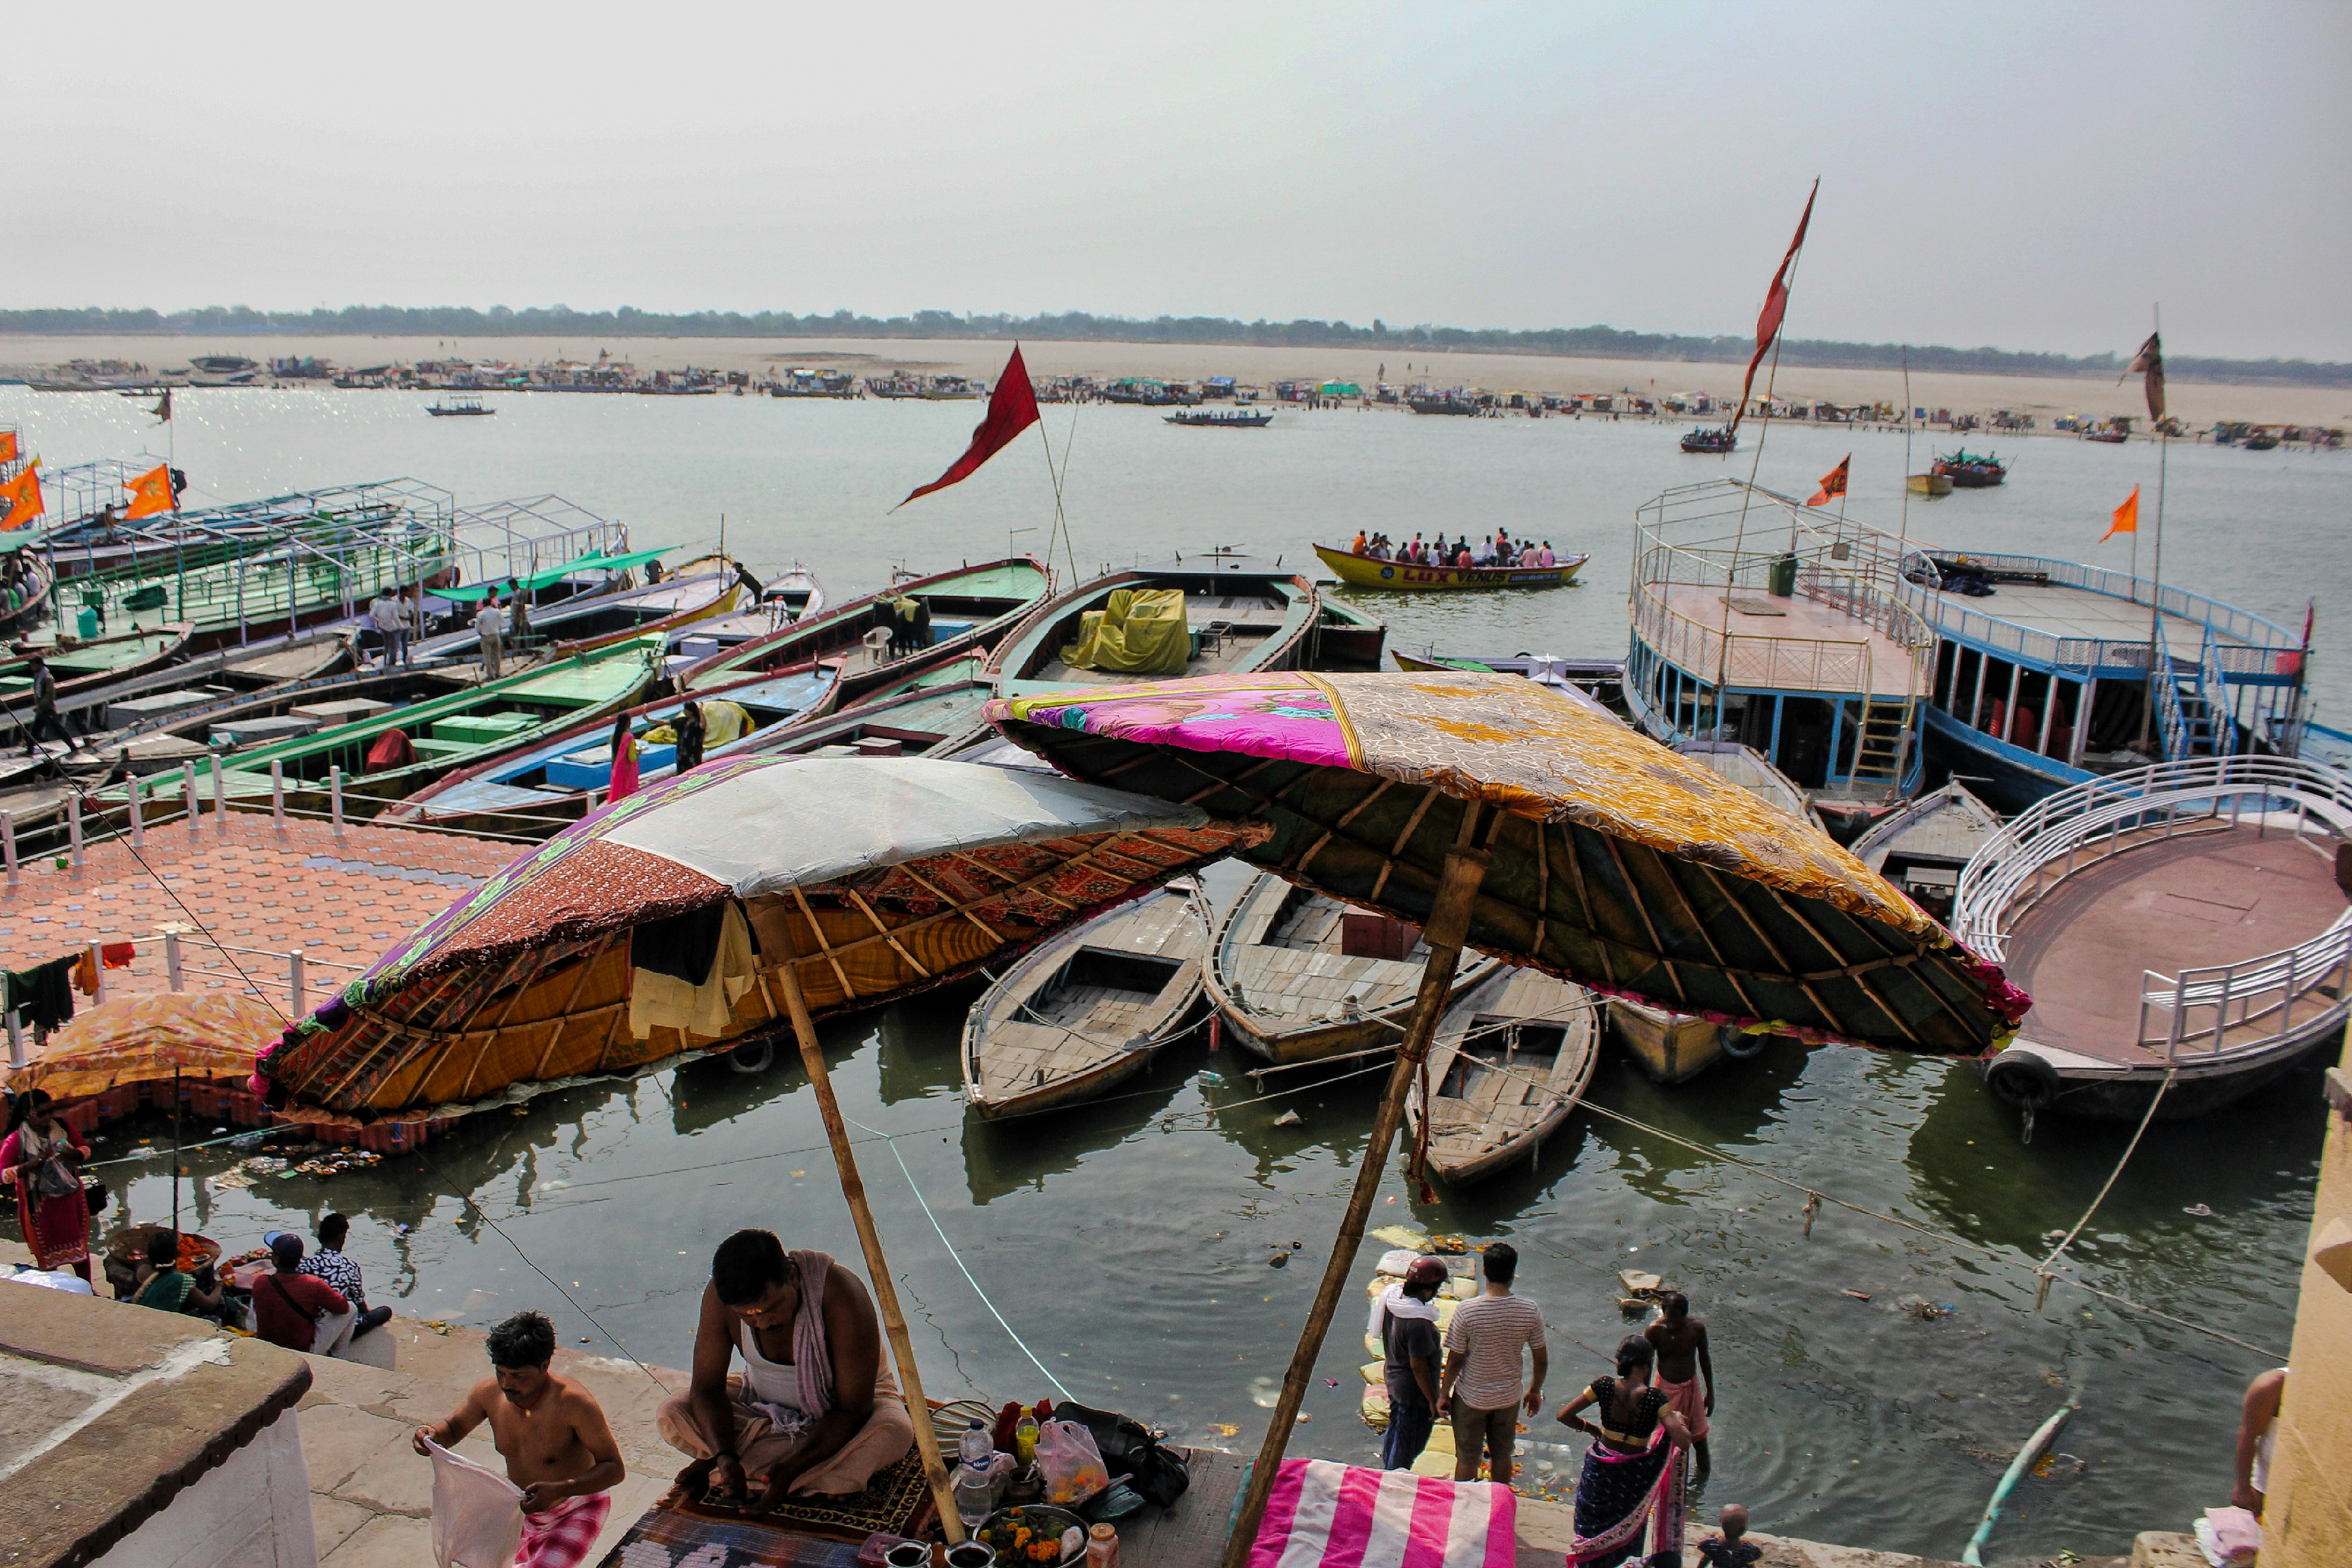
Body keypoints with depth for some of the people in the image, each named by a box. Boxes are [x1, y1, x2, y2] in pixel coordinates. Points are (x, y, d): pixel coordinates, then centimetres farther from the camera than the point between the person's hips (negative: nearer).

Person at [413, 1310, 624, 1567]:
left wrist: (559, 1490, -40)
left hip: (578, 1510, -6)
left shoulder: (573, 1403, -31)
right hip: (526, 1510, 6)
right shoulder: (489, 1393, -15)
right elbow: (454, 1428, 7)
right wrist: (432, 1435, -16)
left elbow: (615, 1469, -27)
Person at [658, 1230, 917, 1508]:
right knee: (670, 1417, -18)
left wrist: (788, 1471, -39)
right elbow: (707, 1388, -15)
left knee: (897, 1432, -36)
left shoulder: (841, 1295, -33)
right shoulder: (720, 1295, -23)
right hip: (763, 1409, 3)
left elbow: (853, 1410, -29)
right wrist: (724, 1456, -33)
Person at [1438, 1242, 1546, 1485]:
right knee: (1502, 1456, 23)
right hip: (1509, 1397, 3)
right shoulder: (1530, 1311, -16)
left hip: (1471, 1397, -3)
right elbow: (1542, 1361, -6)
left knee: (1467, 1458, 15)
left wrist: (1444, 1395, 0)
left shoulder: (1467, 1311, -24)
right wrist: (1535, 1392, 12)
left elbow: (1455, 1361, -16)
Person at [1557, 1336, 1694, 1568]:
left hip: (1600, 1470, 1)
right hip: (1635, 1475, -1)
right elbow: (1683, 1442, -26)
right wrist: (1680, 1421, -5)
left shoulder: (1604, 1386, -16)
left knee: (1594, 1527, 24)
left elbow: (1564, 1415, -13)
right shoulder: (1655, 1398, -22)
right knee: (1629, 1531, 26)